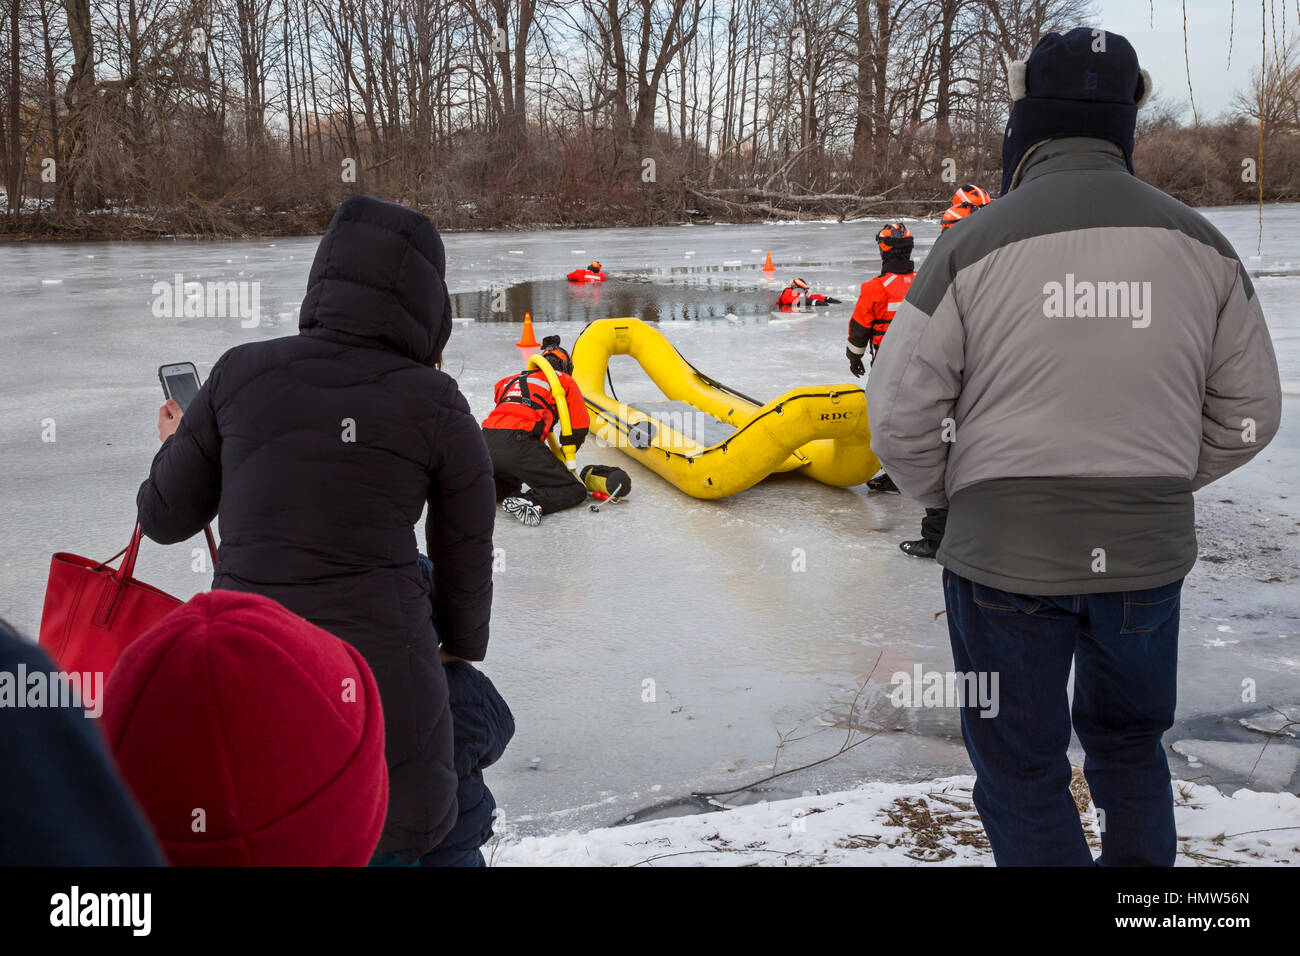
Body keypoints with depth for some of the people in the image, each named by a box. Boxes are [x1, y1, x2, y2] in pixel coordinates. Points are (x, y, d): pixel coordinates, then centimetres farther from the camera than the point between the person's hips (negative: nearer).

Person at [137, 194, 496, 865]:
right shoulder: (437, 405, -4)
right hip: (381, 677, -2)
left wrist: (177, 447, 31)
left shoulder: (240, 373, 0)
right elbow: (466, 560, 5)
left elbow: (165, 519, 10)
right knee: (399, 840, 15)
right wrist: (460, 653, 24)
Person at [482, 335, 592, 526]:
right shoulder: (564, 380, 17)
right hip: (519, 444, -6)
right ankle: (531, 503, -27)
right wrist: (563, 458, 32)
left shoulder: (511, 380, 32)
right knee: (575, 491, 1)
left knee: (509, 485, 36)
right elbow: (579, 427, 16)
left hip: (486, 441, 6)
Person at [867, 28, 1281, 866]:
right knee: (1128, 739, 26)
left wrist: (952, 499, 9)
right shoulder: (1196, 241, 0)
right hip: (1147, 552, 4)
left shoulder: (974, 245, -10)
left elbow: (903, 420, -10)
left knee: (1021, 768, 13)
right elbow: (1246, 414, 4)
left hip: (1005, 552, -3)